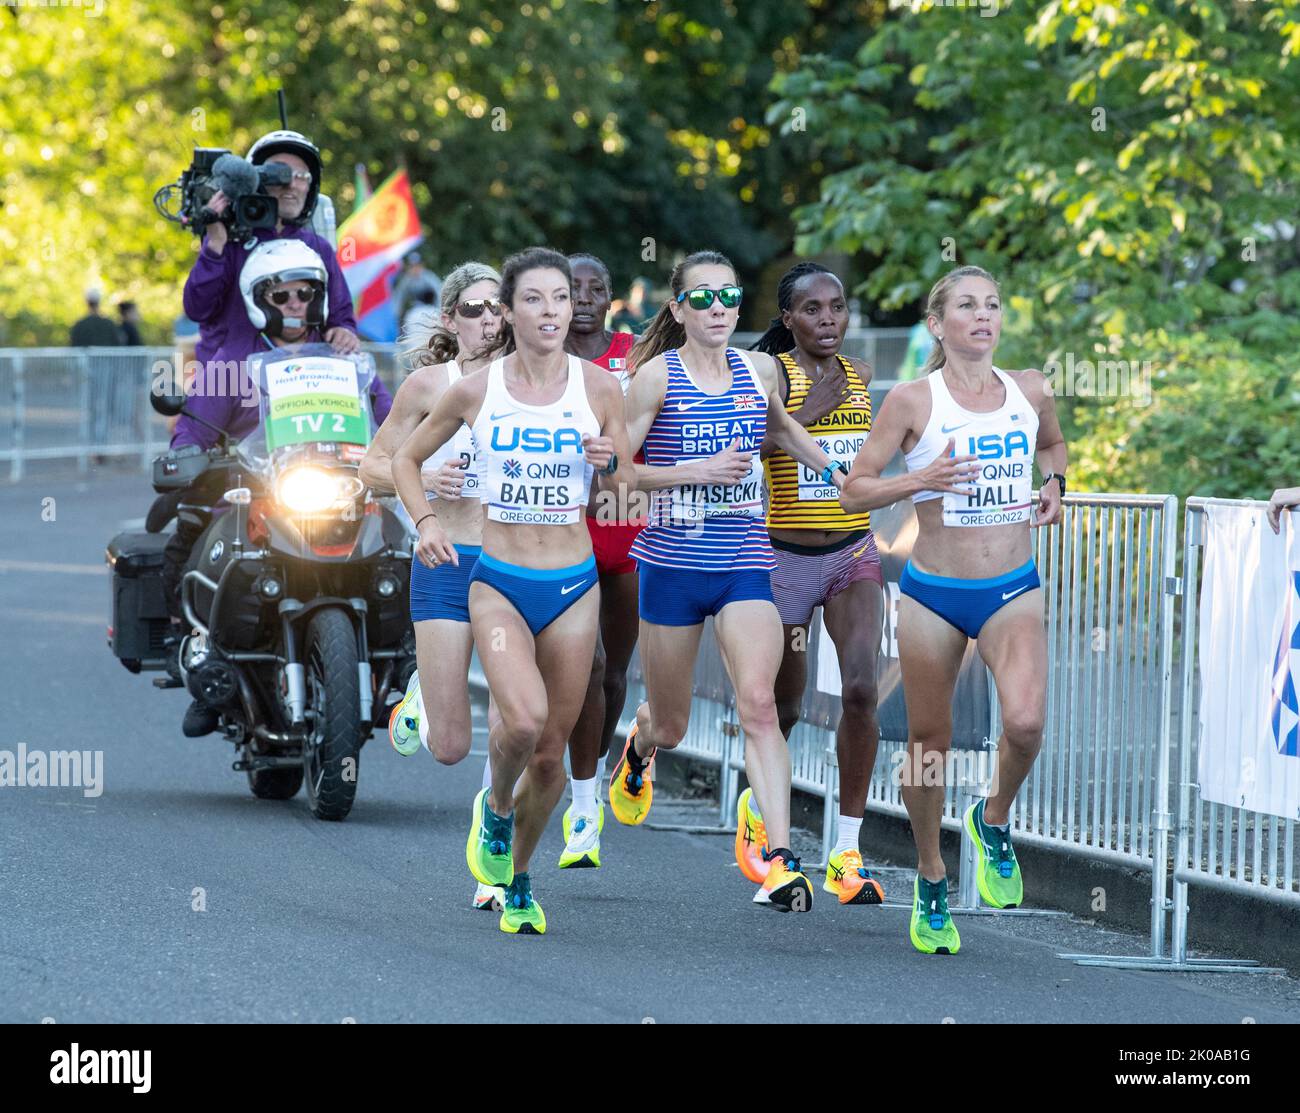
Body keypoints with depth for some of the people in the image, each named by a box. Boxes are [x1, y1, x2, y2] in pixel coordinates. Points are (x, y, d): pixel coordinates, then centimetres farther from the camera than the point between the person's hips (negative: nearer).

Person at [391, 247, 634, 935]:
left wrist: (609, 462, -12)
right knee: (523, 719, -26)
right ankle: (496, 809, 7)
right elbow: (406, 458, 13)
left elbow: (626, 488, 10)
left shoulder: (598, 387, -1)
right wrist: (425, 521, -4)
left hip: (573, 586, 2)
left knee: (550, 752, 4)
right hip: (498, 583, -2)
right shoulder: (475, 391, -2)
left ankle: (518, 878, 28)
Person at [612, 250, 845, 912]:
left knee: (759, 706, -18)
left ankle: (781, 863, -23)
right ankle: (638, 750, 52)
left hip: (745, 564, 2)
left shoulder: (758, 371, 7)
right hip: (673, 563, -2)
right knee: (670, 725, 13)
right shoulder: (657, 375, -5)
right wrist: (697, 471, -18)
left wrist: (833, 469, 25)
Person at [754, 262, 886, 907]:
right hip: (786, 561, -3)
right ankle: (757, 807, 41)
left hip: (854, 556, 3)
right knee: (782, 707, 9)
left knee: (860, 689, -16)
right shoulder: (771, 373, -9)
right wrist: (804, 414, -26)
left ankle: (847, 855, -10)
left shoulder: (857, 376, 8)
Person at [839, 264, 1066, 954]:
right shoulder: (913, 400, -7)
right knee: (929, 742, 7)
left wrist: (1054, 483, 5)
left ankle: (994, 820, 8)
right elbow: (852, 493, -5)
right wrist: (921, 479, -20)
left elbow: (1052, 443, 26)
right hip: (933, 593, -1)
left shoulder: (1029, 390, 3)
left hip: (1013, 592, 1)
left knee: (1025, 721, -23)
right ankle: (930, 880, 29)